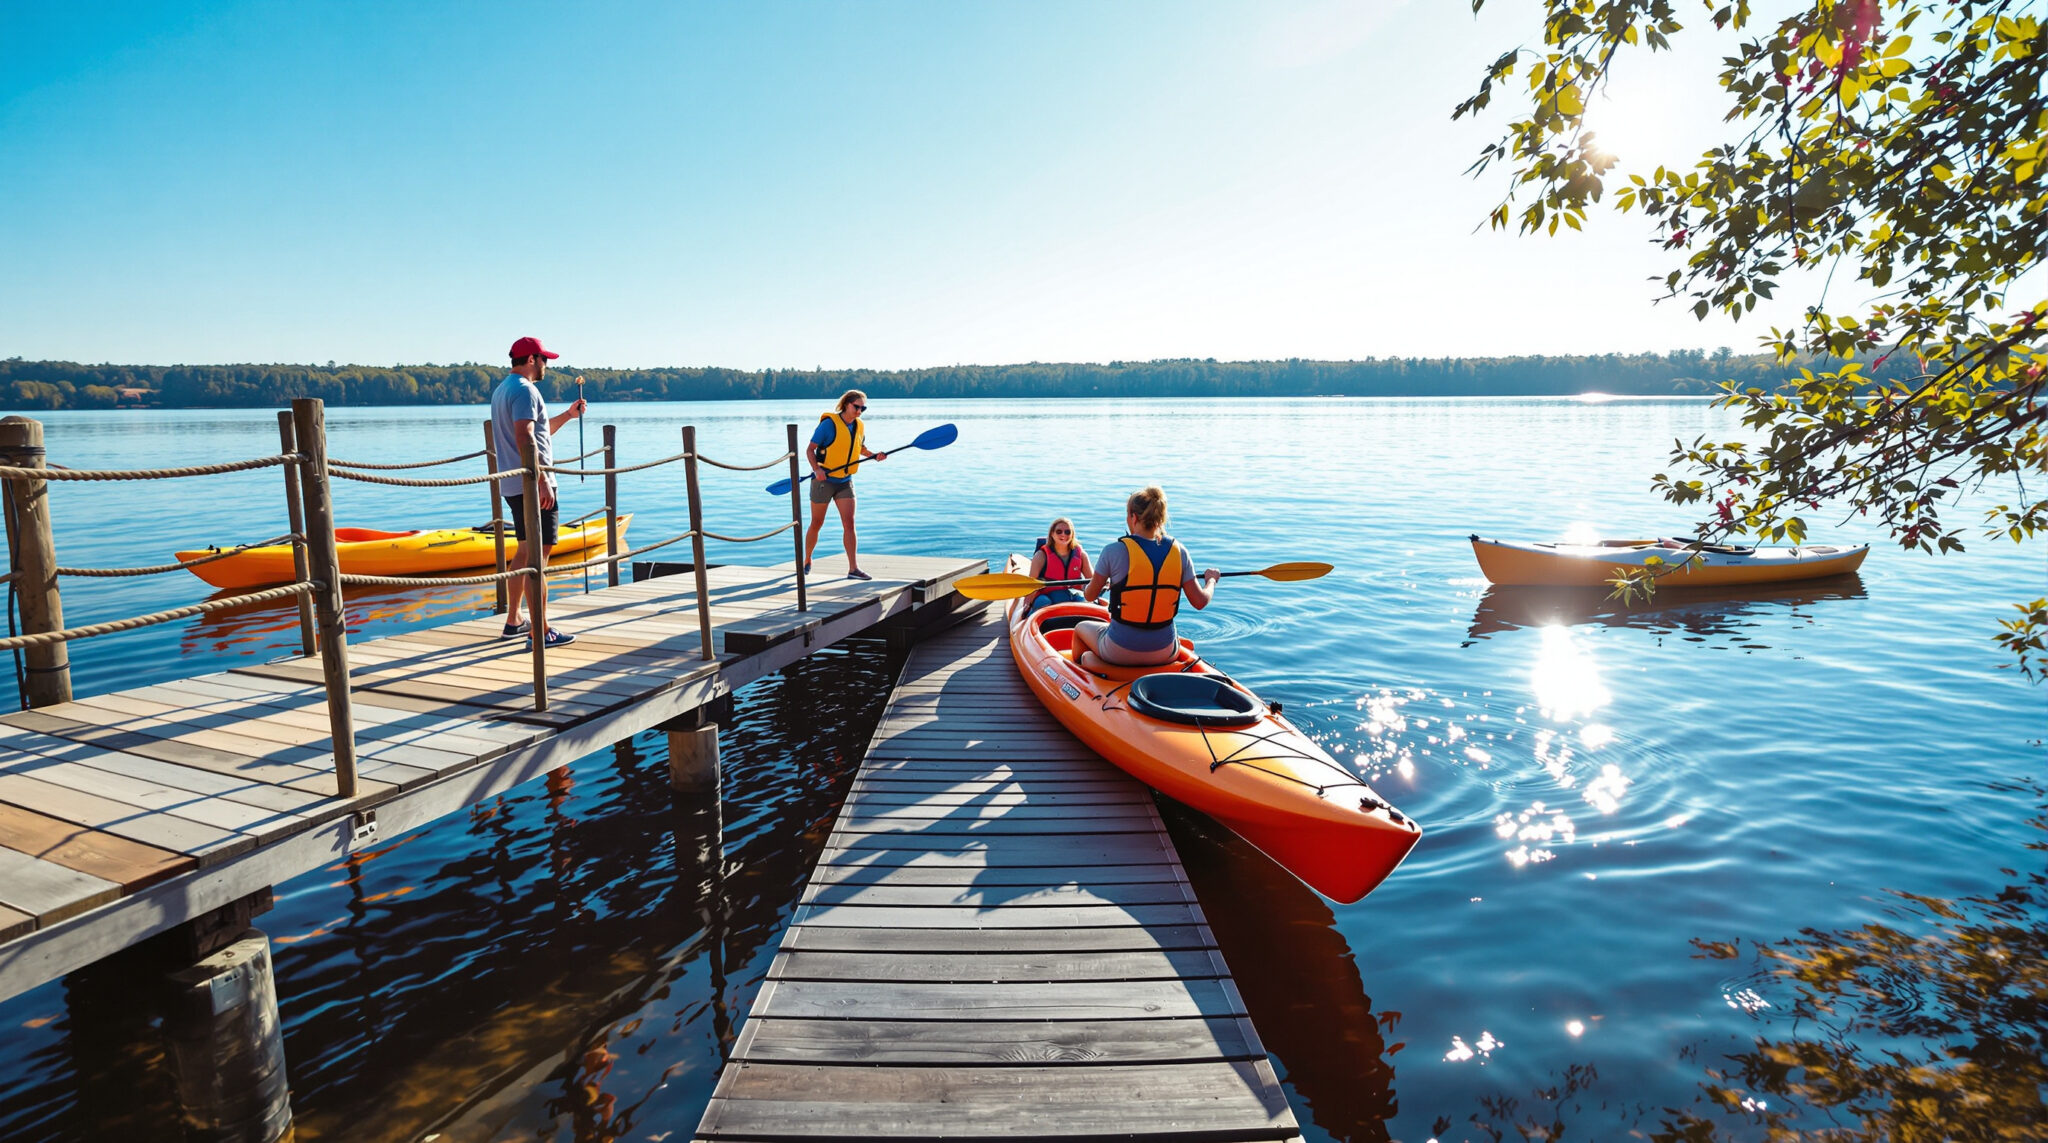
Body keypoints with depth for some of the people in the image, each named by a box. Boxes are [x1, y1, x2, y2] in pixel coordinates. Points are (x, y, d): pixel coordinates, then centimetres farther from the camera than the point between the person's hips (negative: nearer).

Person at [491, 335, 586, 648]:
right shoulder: (525, 390, -12)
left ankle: (513, 622, 27)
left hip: (514, 486, 11)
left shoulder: (503, 389, 21)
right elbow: (525, 437, -23)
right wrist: (542, 481, -26)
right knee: (537, 556, -10)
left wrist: (567, 415, 29)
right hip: (531, 485, -11)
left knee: (525, 551, 19)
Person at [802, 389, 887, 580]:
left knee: (849, 523, -6)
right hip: (824, 481, -4)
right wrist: (817, 469, -28)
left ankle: (853, 568, -7)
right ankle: (806, 561, 28)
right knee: (816, 524, 7)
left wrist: (874, 455, 2)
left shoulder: (859, 426, 4)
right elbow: (810, 450, -12)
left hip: (845, 482, 5)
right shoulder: (829, 423, -14)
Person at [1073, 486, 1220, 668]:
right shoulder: (1178, 551, -7)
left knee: (1081, 628, 30)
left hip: (1120, 652, -2)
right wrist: (1210, 580, 18)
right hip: (1164, 654, 3)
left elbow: (1089, 596, -4)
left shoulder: (1114, 551, -15)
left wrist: (1105, 583, 20)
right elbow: (1200, 601, -4)